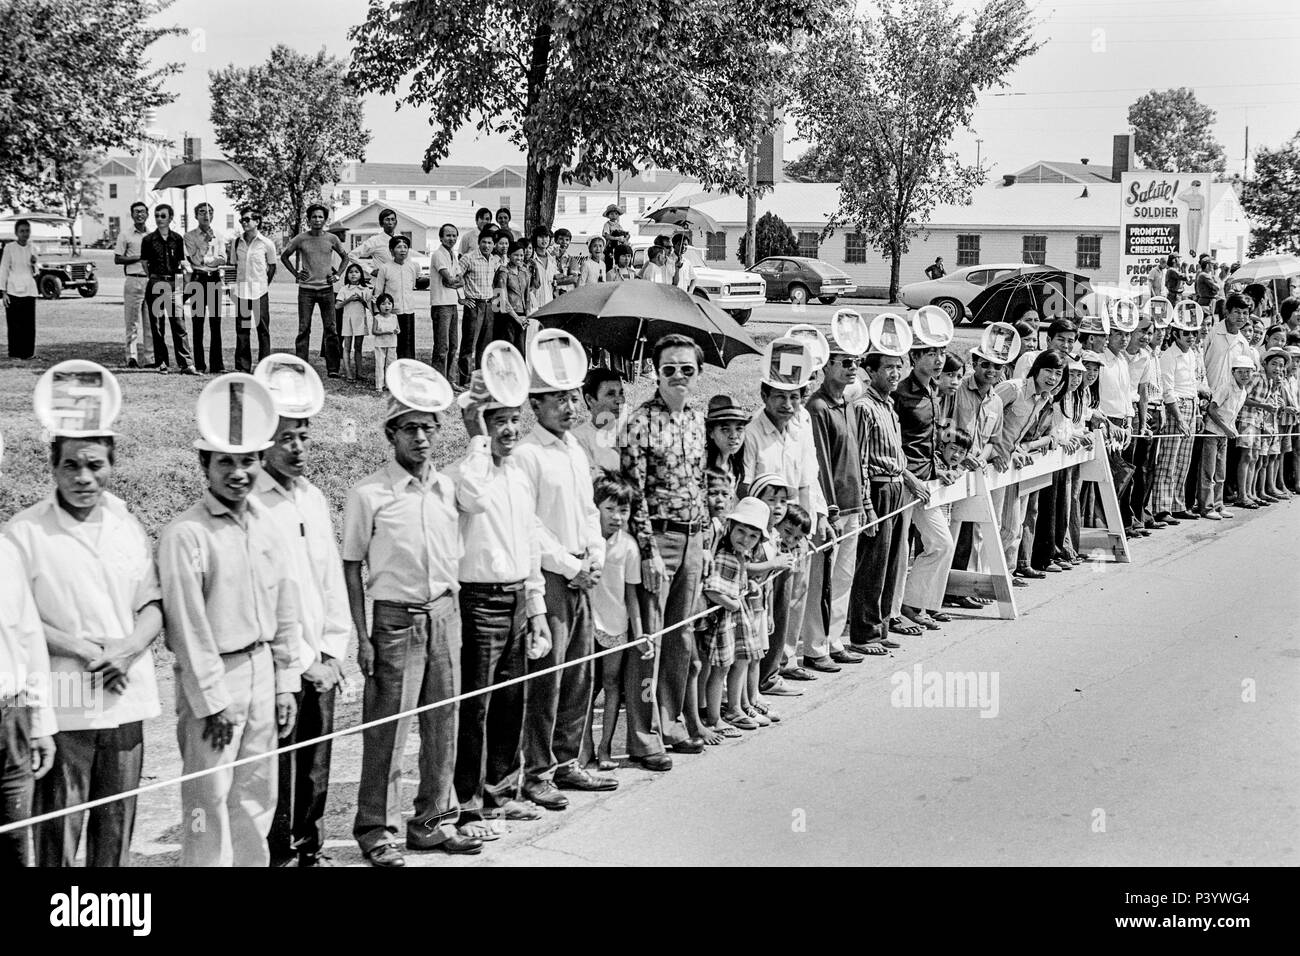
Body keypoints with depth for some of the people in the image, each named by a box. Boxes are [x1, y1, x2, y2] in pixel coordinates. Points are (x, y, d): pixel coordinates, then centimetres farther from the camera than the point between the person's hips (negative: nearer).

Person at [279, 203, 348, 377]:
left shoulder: (332, 239, 3)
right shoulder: (301, 239, 0)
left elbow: (345, 256, 19)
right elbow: (284, 256, 13)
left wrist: (337, 274, 7)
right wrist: (295, 273, 4)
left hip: (326, 289, 1)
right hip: (306, 289, -1)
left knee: (331, 330, -1)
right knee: (303, 329, -2)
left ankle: (333, 369, 3)